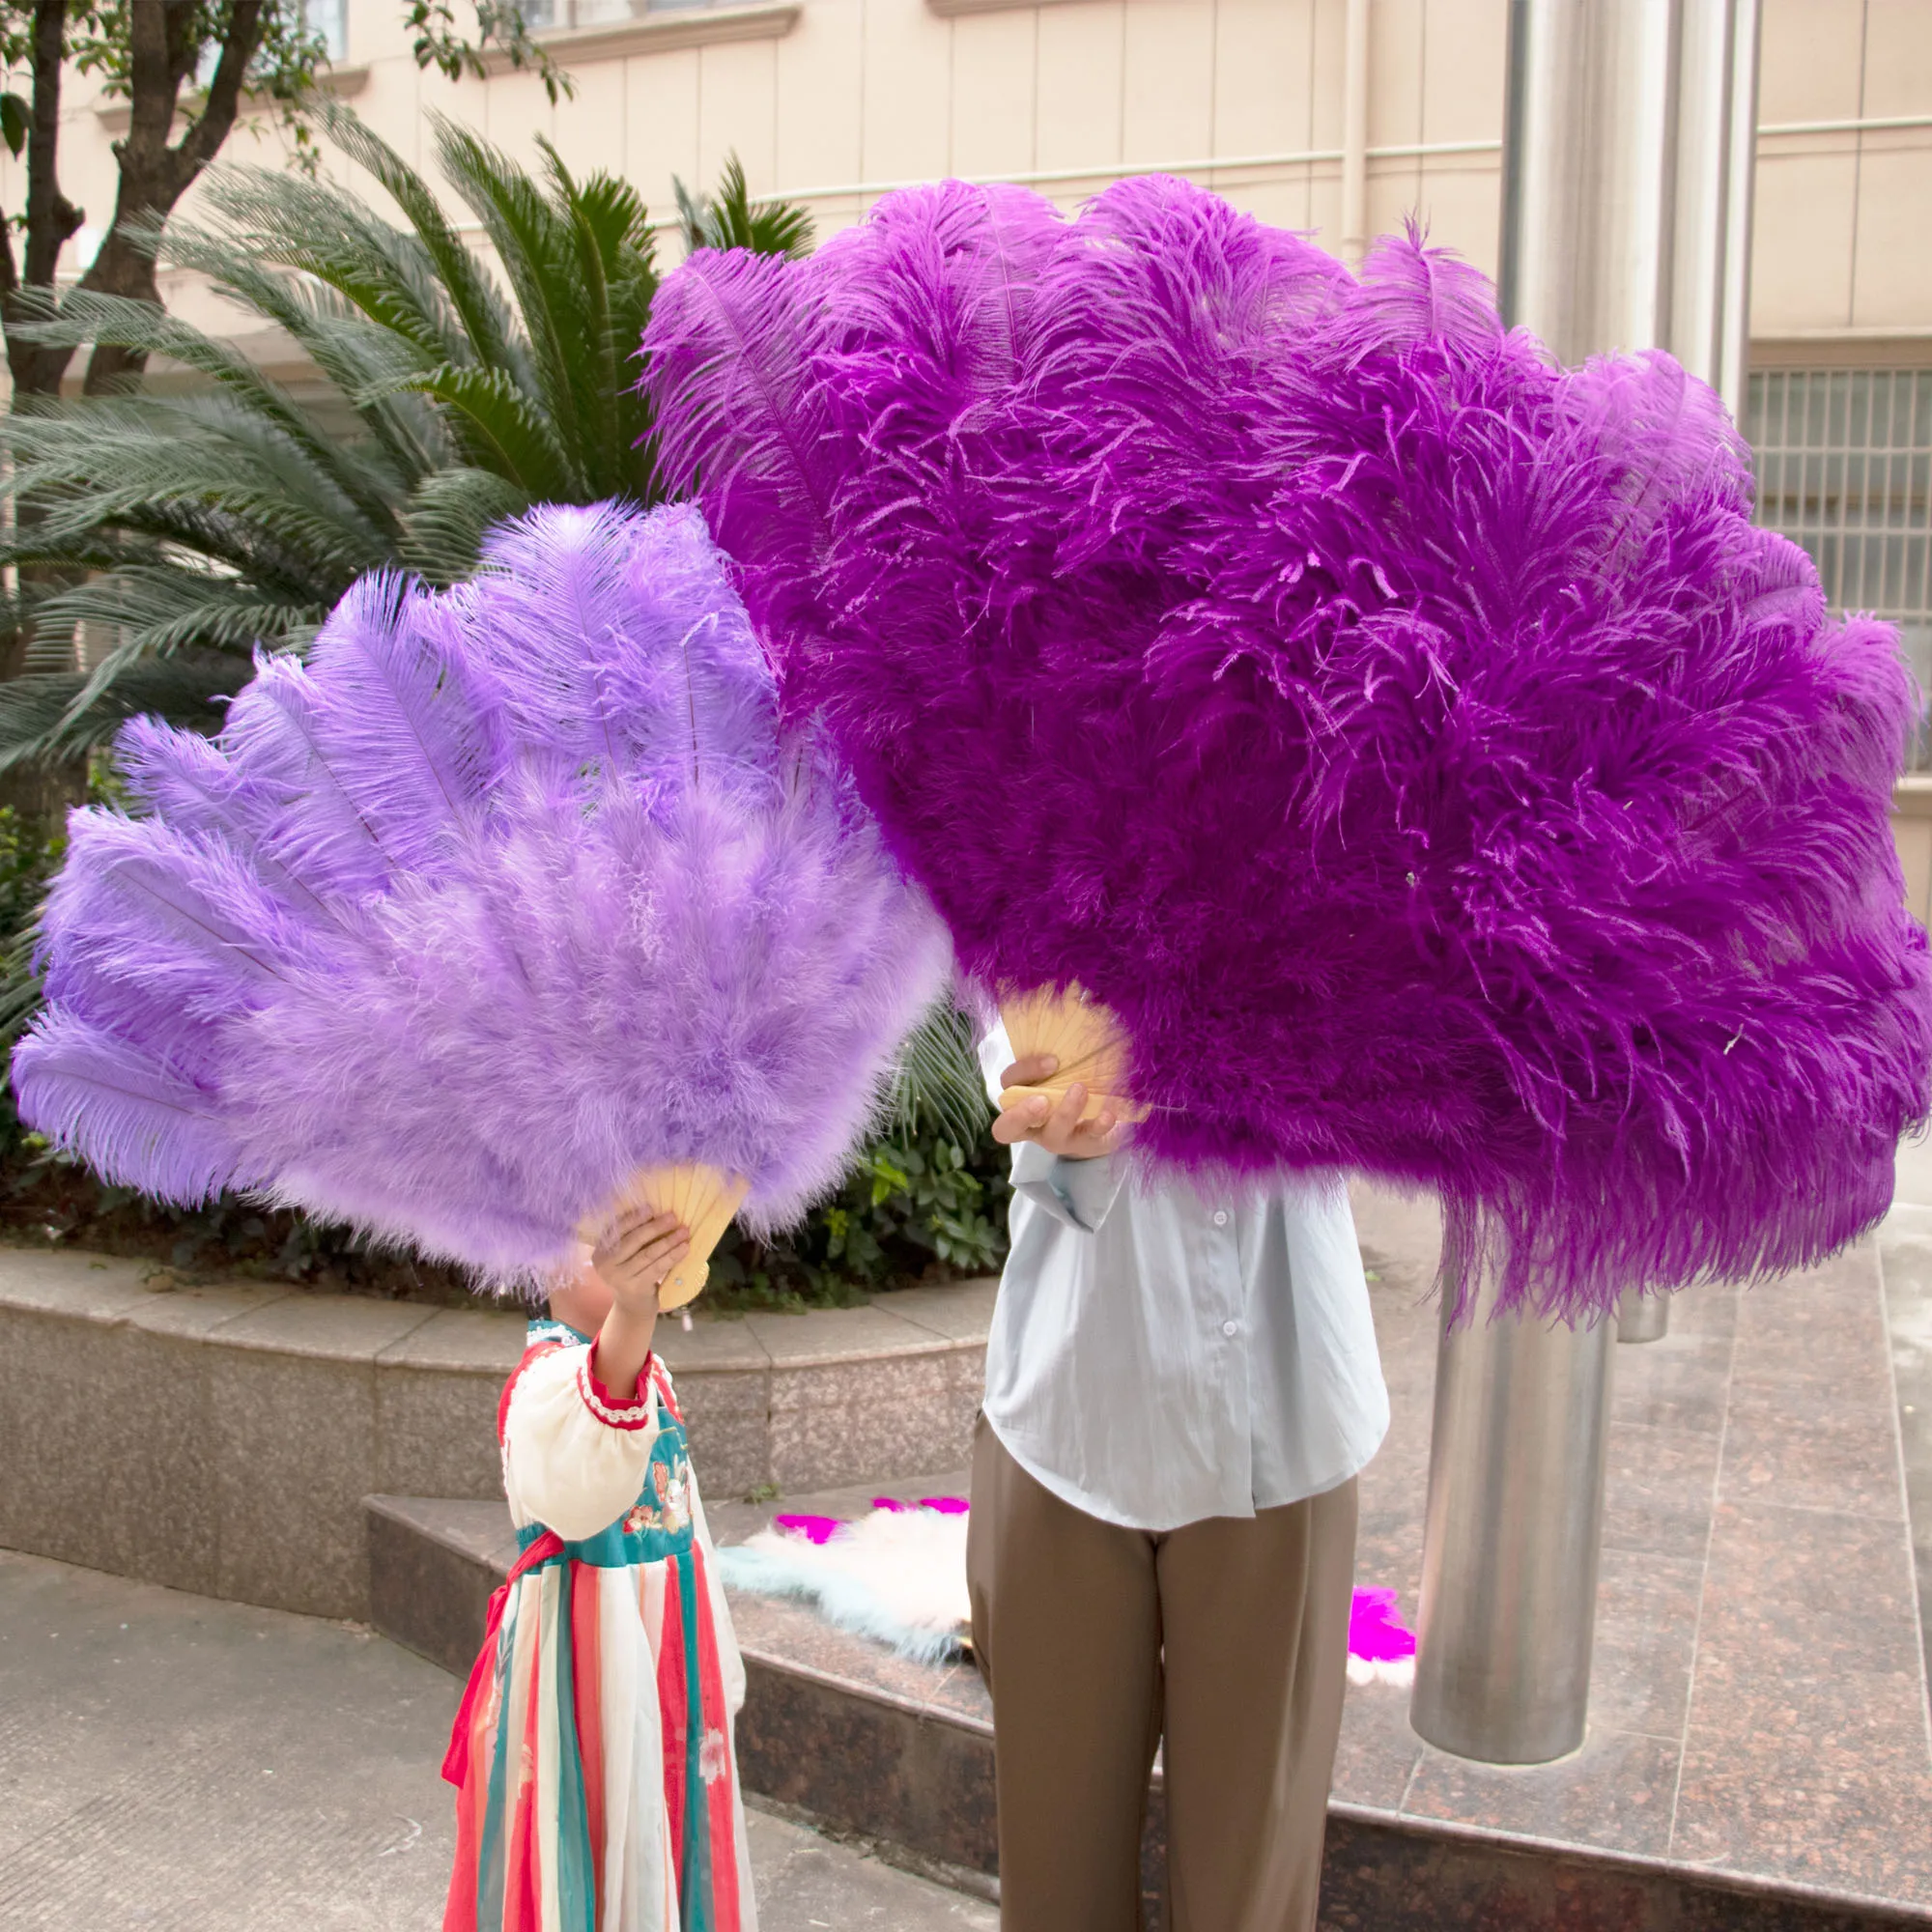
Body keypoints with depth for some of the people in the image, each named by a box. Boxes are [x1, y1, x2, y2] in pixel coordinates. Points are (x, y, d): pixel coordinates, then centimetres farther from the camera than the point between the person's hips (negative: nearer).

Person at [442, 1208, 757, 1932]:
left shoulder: (648, 1370, 5)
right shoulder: (551, 1376, -23)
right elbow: (580, 1489, -49)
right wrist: (630, 1314, -67)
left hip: (668, 1638, 8)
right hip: (590, 1647, -8)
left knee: (663, 1833, 19)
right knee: (592, 1843, 2)